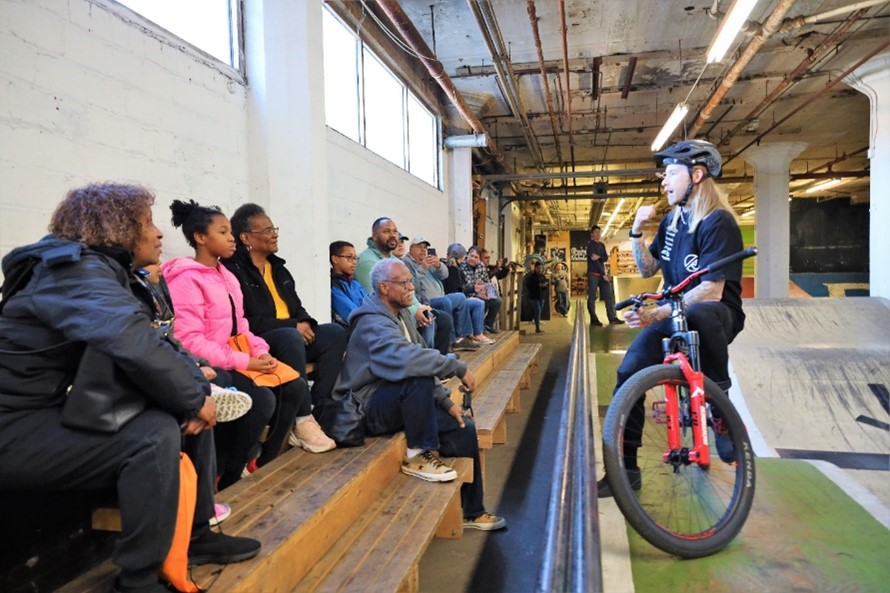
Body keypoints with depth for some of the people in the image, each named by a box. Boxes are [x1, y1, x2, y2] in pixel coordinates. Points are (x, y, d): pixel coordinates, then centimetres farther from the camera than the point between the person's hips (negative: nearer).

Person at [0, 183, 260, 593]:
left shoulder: (105, 270, 10)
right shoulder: (78, 269, -20)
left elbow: (156, 341, 7)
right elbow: (135, 344, -38)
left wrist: (197, 389, -12)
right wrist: (195, 399, -24)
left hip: (65, 409, 10)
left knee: (188, 408, 4)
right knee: (156, 432, -28)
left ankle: (197, 535, 13)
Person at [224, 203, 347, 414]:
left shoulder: (277, 266, 19)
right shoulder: (232, 269, -7)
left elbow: (296, 306, 22)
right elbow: (244, 322, -16)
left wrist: (305, 323, -3)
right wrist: (292, 326, -17)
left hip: (292, 335, 8)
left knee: (335, 333, -14)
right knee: (291, 337, -36)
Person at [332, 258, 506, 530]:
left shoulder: (399, 314, 9)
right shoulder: (373, 323, -21)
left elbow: (418, 357, 10)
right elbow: (407, 359, -39)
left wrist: (445, 401, 3)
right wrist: (458, 367, -29)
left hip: (402, 402, 9)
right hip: (372, 408, -9)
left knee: (464, 429, 3)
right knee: (419, 378, -36)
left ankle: (472, 513, 17)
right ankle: (418, 456, -17)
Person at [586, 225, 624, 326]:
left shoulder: (602, 245, 17)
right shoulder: (590, 245, -4)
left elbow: (606, 258, 5)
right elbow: (594, 260, -12)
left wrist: (599, 257, -18)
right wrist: (603, 274, -15)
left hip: (602, 274, 7)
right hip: (593, 274, -7)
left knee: (609, 296, 1)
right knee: (592, 297, -5)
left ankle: (612, 318, 0)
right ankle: (593, 319, 0)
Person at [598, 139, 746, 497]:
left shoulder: (718, 222, -16)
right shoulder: (672, 220, 9)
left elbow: (711, 292, -24)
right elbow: (648, 269, 13)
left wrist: (656, 314, -30)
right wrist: (637, 233, -2)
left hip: (717, 314, -6)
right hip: (674, 313, 7)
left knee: (699, 314, -44)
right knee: (628, 374, -12)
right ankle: (626, 469, 0)